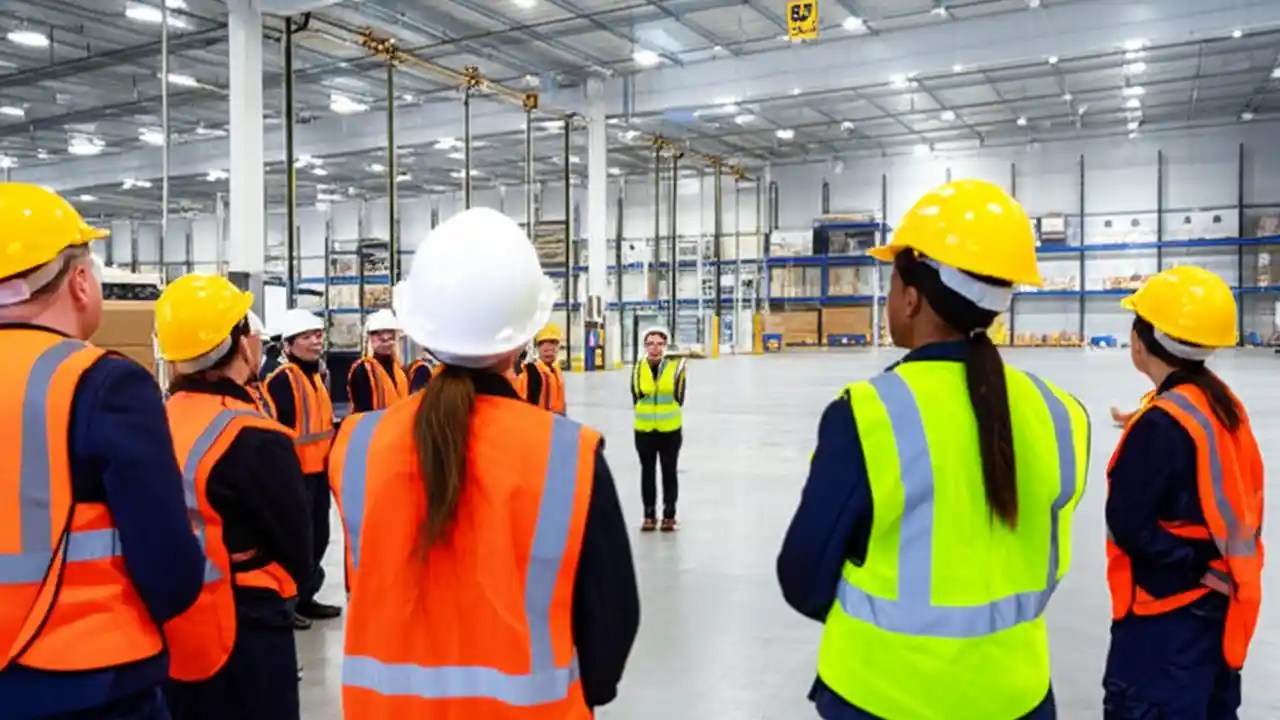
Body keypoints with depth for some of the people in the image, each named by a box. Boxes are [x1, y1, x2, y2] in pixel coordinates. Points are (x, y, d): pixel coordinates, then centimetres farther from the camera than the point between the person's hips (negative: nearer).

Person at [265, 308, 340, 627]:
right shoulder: (282, 379, -16)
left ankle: (305, 598, 30)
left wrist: (332, 460, 22)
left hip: (318, 470, 9)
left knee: (318, 537, 16)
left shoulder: (317, 376, 14)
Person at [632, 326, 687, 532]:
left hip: (670, 429, -1)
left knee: (669, 472, 8)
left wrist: (668, 413, -1)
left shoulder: (675, 367, -6)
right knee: (648, 471, 10)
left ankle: (669, 515, 19)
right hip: (644, 429, 1)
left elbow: (679, 398, -1)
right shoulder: (638, 369, -2)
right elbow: (636, 398, 4)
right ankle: (649, 515, 21)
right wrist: (646, 413, 0)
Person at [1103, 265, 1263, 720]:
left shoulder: (1161, 423, -23)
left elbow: (1129, 525, -24)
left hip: (1169, 614, -9)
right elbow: (1232, 503, 12)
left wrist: (1193, 564, -12)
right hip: (1220, 600, 10)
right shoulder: (1224, 404, 4)